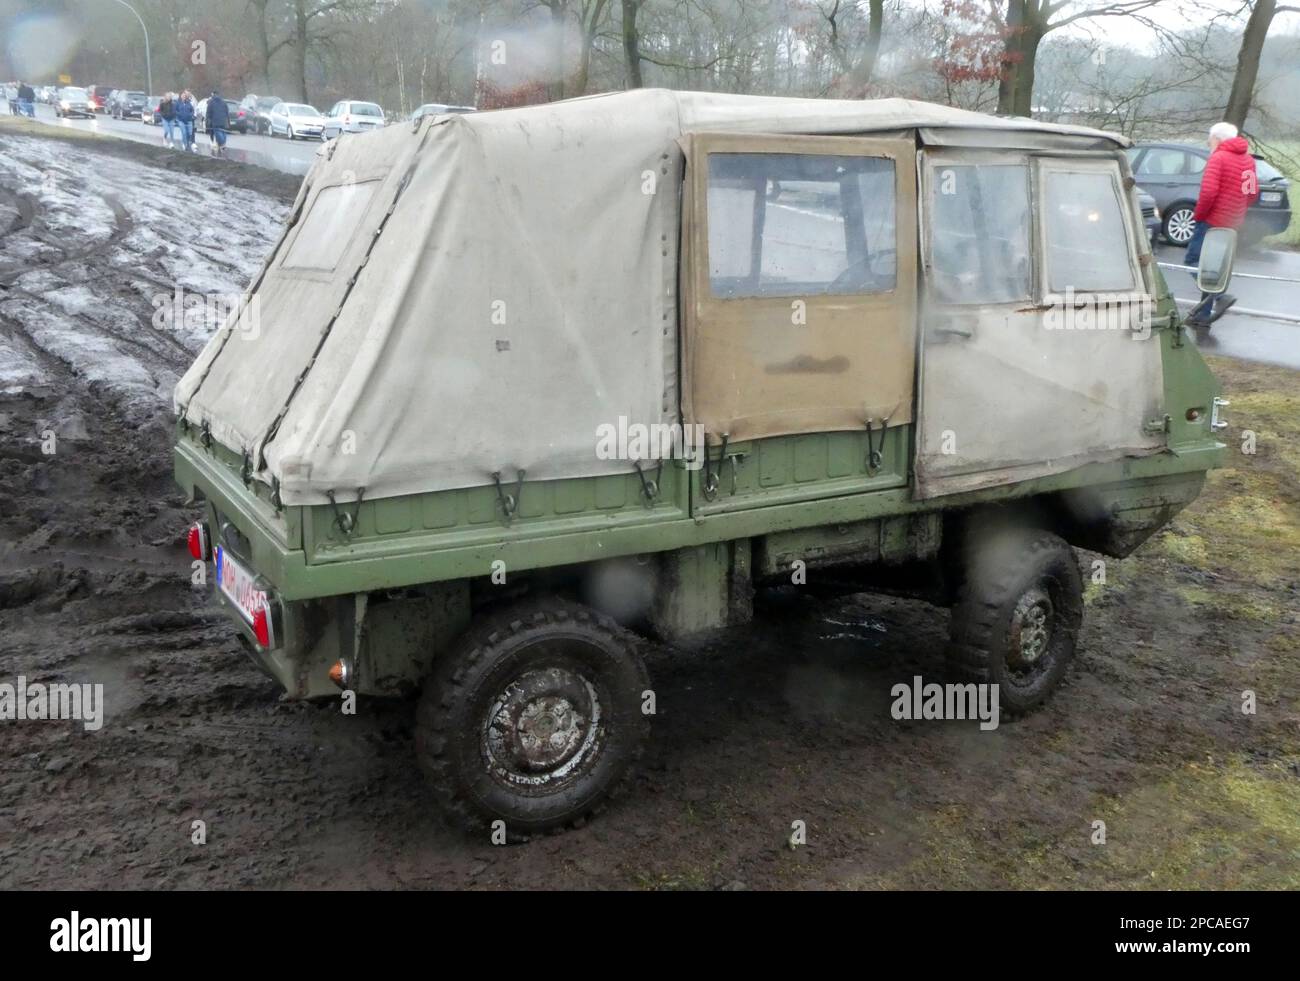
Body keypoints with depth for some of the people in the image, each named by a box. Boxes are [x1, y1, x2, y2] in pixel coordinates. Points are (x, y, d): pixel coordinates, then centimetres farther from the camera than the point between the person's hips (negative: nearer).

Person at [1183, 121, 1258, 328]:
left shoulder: (1218, 158, -12)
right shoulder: (1247, 158, 13)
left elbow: (1208, 192, -23)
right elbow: (1253, 192, 18)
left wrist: (1198, 215, -10)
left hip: (1213, 221, -8)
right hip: (1233, 223, 8)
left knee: (1192, 260, -5)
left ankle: (1220, 296, -22)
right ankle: (1203, 314, 14)